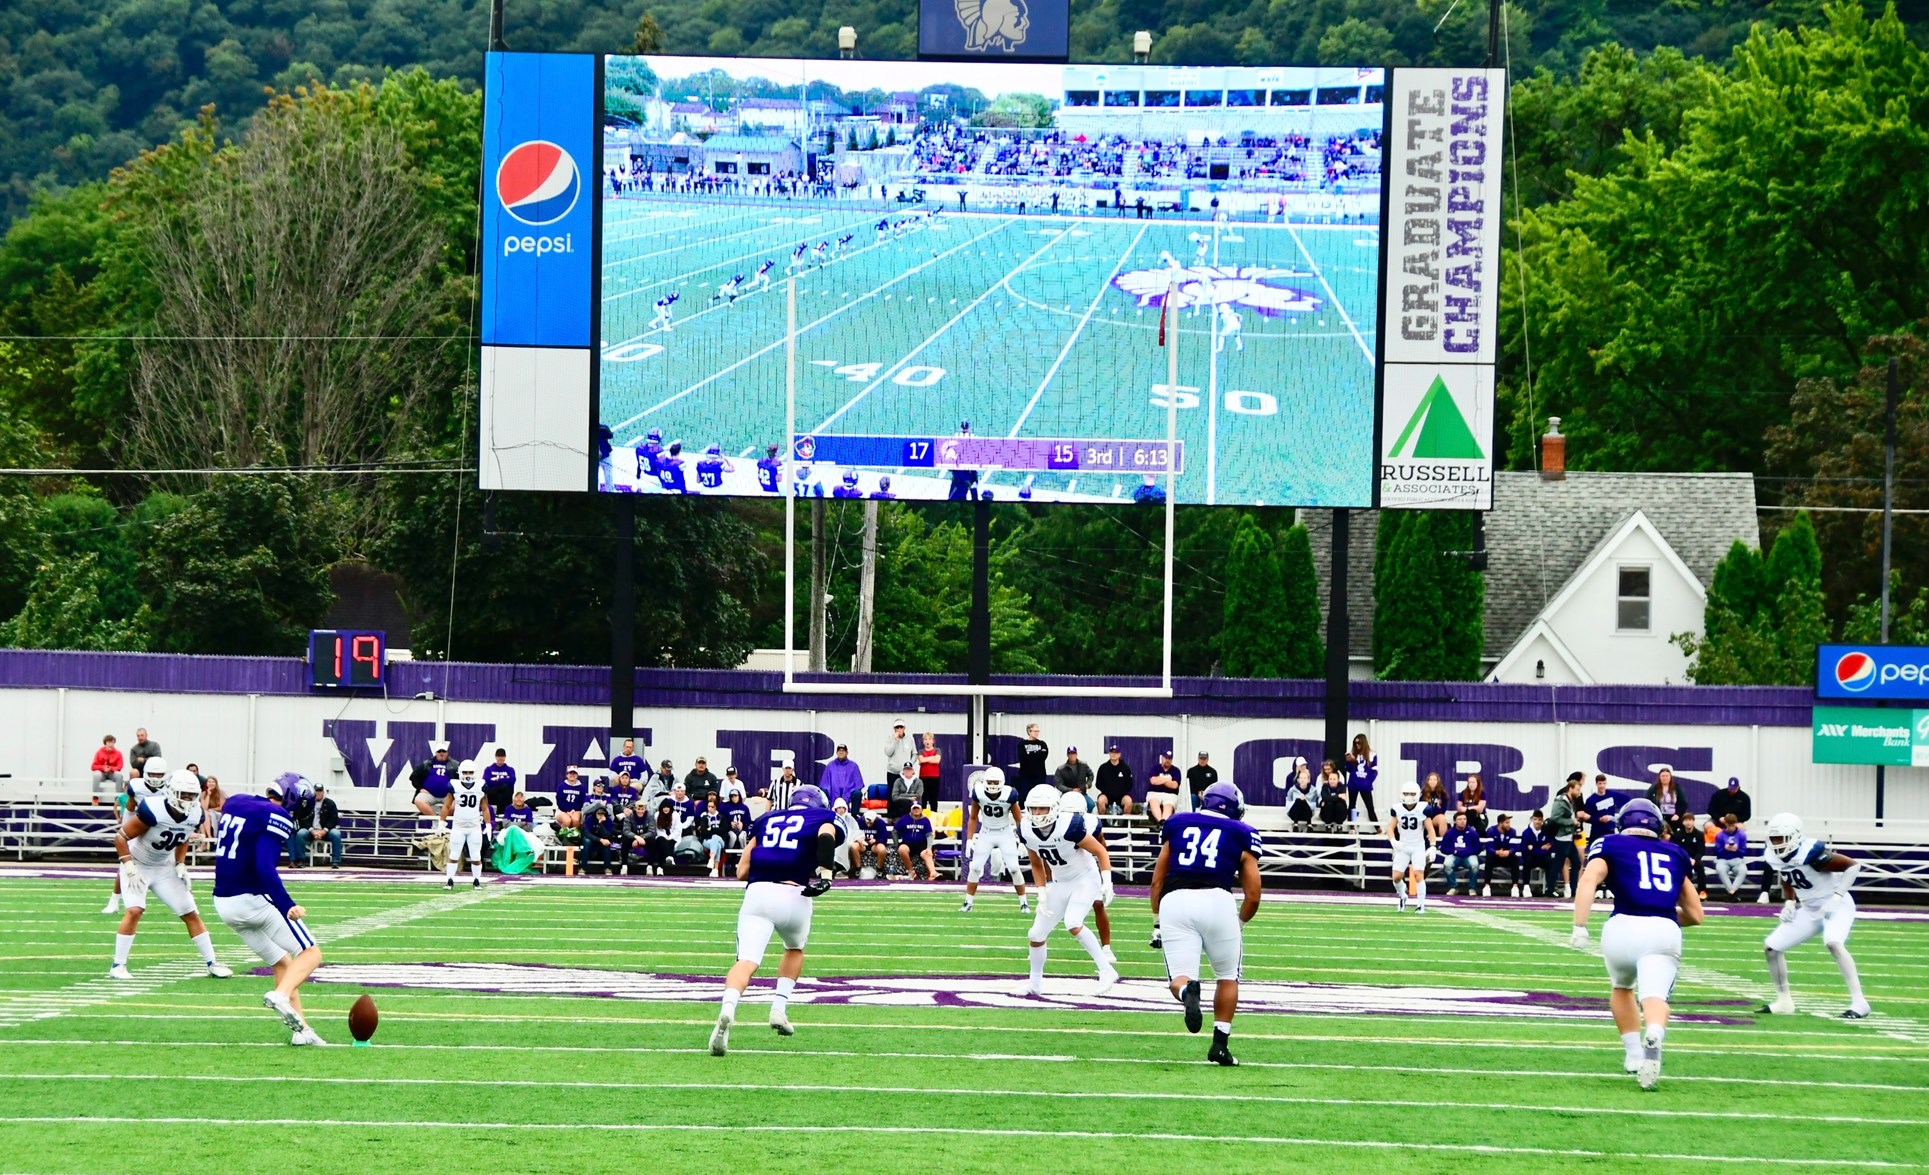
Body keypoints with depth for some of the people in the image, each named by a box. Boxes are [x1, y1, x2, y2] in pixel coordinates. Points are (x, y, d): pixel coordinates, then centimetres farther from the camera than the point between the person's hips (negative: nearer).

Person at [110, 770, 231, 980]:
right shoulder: (153, 811, -31)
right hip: (137, 865, -6)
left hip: (164, 868, 6)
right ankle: (118, 966, -15)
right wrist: (130, 869, -26)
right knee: (134, 910, -24)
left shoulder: (195, 816, -12)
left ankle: (211, 963, 12)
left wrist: (180, 864, -2)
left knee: (190, 913, 3)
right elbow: (121, 837, -23)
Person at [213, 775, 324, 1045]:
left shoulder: (234, 803, 9)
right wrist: (287, 906, -33)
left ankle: (301, 1029, 10)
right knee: (310, 953, 0)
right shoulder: (275, 818, -16)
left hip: (223, 902, 8)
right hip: (253, 899, -8)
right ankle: (280, 995, -25)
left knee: (282, 963, 18)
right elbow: (265, 868, -27)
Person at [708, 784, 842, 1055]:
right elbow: (826, 835, -10)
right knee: (795, 949, 29)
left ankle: (727, 1011, -36)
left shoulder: (766, 820, 27)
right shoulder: (823, 817, 18)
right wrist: (824, 873, -19)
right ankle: (780, 1007, 17)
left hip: (757, 892, 1)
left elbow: (741, 871, 20)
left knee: (747, 961, -10)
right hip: (794, 896, -1)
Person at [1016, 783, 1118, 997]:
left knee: (1073, 925, -29)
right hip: (1059, 884, 6)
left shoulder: (1069, 826, -28)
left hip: (1085, 879, -6)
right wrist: (1042, 892, 1)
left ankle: (1106, 971, -20)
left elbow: (1101, 852, -17)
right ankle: (1035, 983, 28)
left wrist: (1107, 882, -27)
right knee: (1036, 934, 6)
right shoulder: (1027, 831, -10)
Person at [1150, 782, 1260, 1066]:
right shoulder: (1241, 835, 16)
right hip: (1217, 901, -1)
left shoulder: (1178, 825, 22)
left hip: (1173, 902, 1)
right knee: (1227, 977, 20)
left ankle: (1187, 991, -33)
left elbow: (1157, 881, 22)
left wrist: (1158, 920, 31)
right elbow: (1253, 896, 16)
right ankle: (1220, 1043, 13)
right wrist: (1239, 924, 34)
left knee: (1179, 977, 3)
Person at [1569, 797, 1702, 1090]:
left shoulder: (1611, 845, 17)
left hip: (1625, 926, -1)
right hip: (1665, 931, 1)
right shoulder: (1675, 854, 26)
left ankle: (1634, 1054, 26)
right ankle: (1653, 1039, -44)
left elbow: (1589, 880, -5)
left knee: (1622, 988, 27)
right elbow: (1694, 914, 28)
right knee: (1654, 996, -13)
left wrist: (1580, 927, -11)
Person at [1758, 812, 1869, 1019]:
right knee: (1771, 948, 4)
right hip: (1810, 910, 8)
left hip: (1836, 907, -8)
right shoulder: (1775, 857, -6)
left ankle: (1858, 1002, -32)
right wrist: (1789, 902, -1)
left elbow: (1854, 865, -25)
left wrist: (1836, 897, -28)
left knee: (1833, 943, -35)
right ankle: (1784, 1001, 19)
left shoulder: (1811, 852, -29)